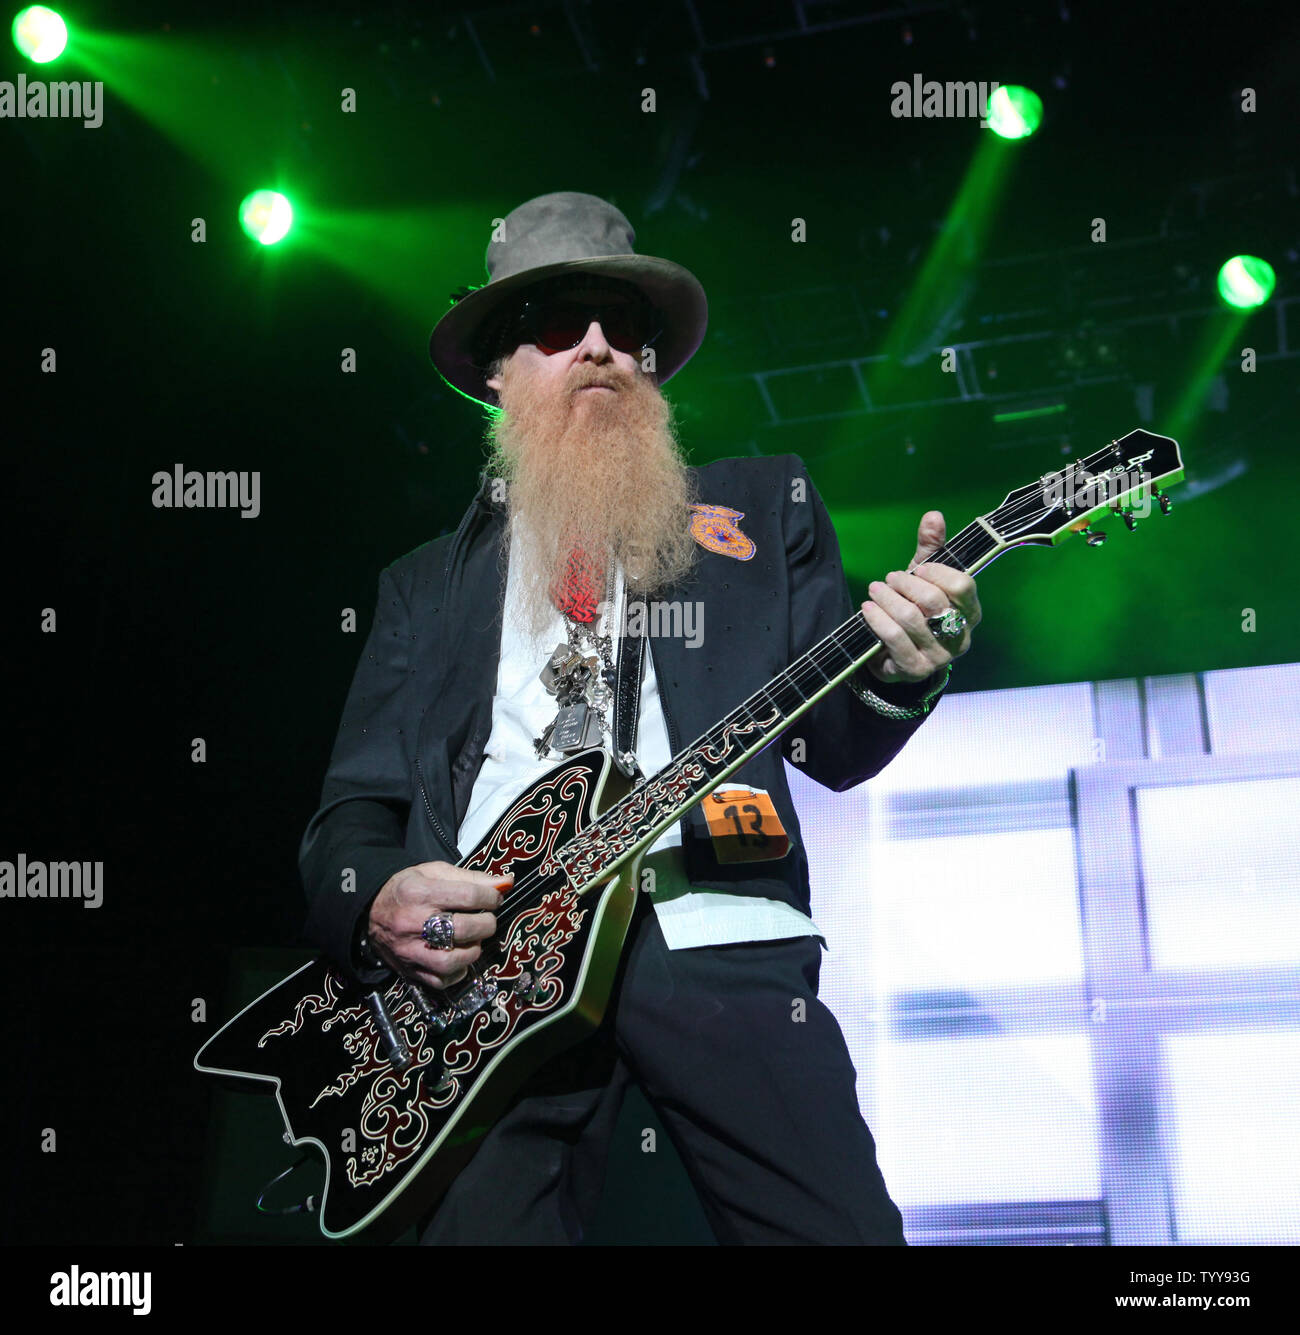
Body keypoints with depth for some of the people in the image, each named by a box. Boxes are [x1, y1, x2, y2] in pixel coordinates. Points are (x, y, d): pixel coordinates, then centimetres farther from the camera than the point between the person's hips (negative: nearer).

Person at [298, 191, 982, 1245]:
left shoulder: (762, 508, 20)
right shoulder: (427, 583, 23)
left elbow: (833, 745, 13)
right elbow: (350, 809, 18)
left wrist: (893, 673, -10)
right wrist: (375, 904, -6)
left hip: (715, 934, 0)